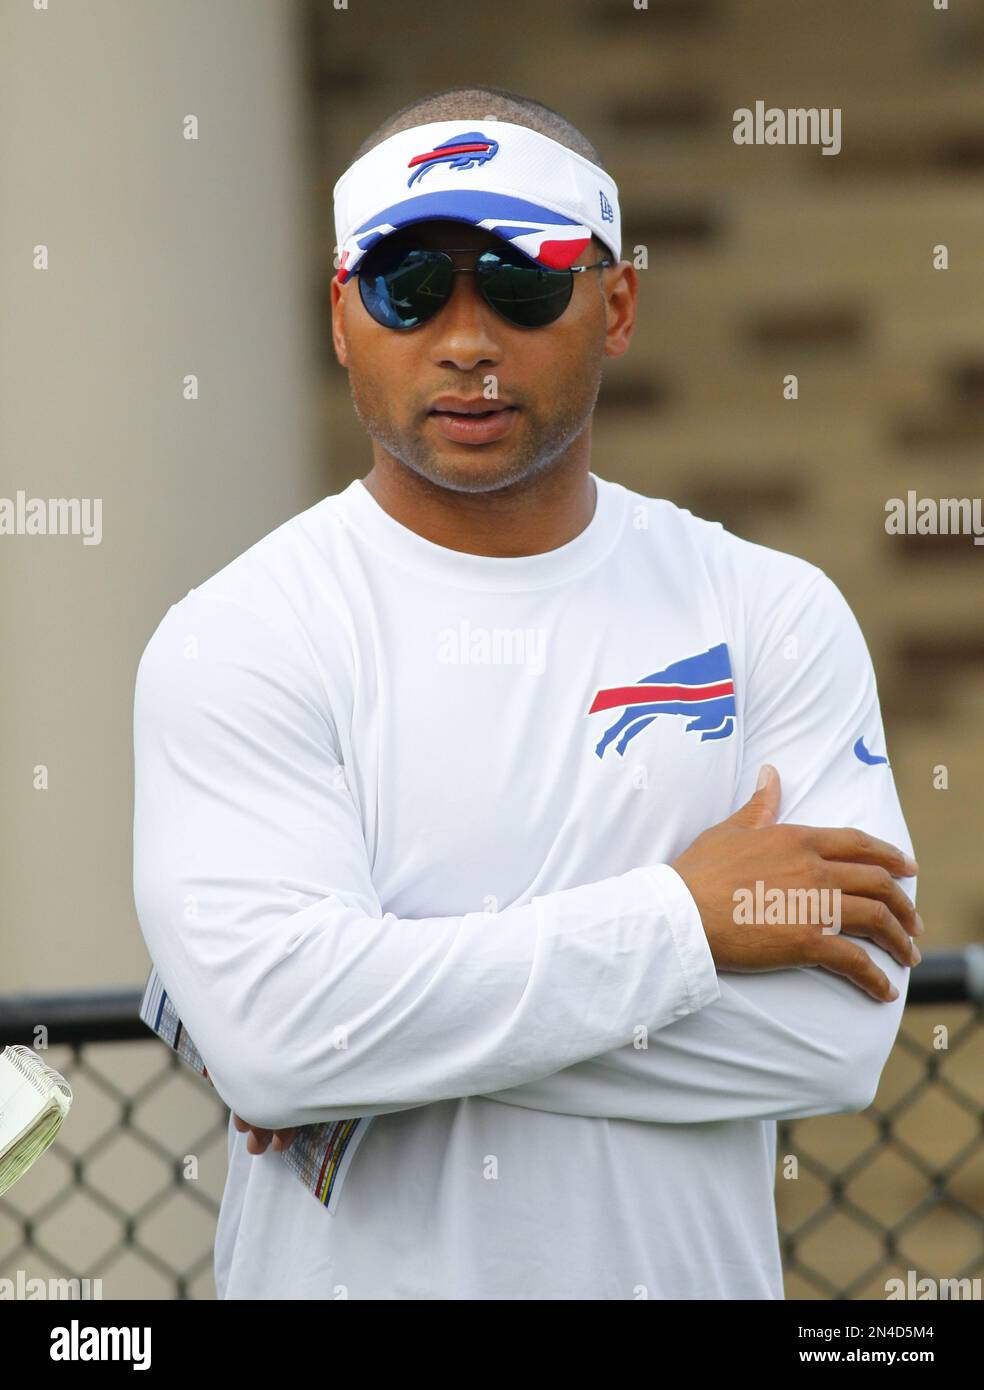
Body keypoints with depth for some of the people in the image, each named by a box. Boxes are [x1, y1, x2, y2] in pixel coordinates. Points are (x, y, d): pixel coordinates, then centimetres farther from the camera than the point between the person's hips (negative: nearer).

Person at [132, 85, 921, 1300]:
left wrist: (392, 1019, -19)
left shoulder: (774, 615, -3)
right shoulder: (237, 641, -9)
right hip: (343, 1273, -1)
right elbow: (271, 1035, -23)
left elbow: (837, 1036, -14)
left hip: (688, 1273, 2)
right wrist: (684, 919, -19)